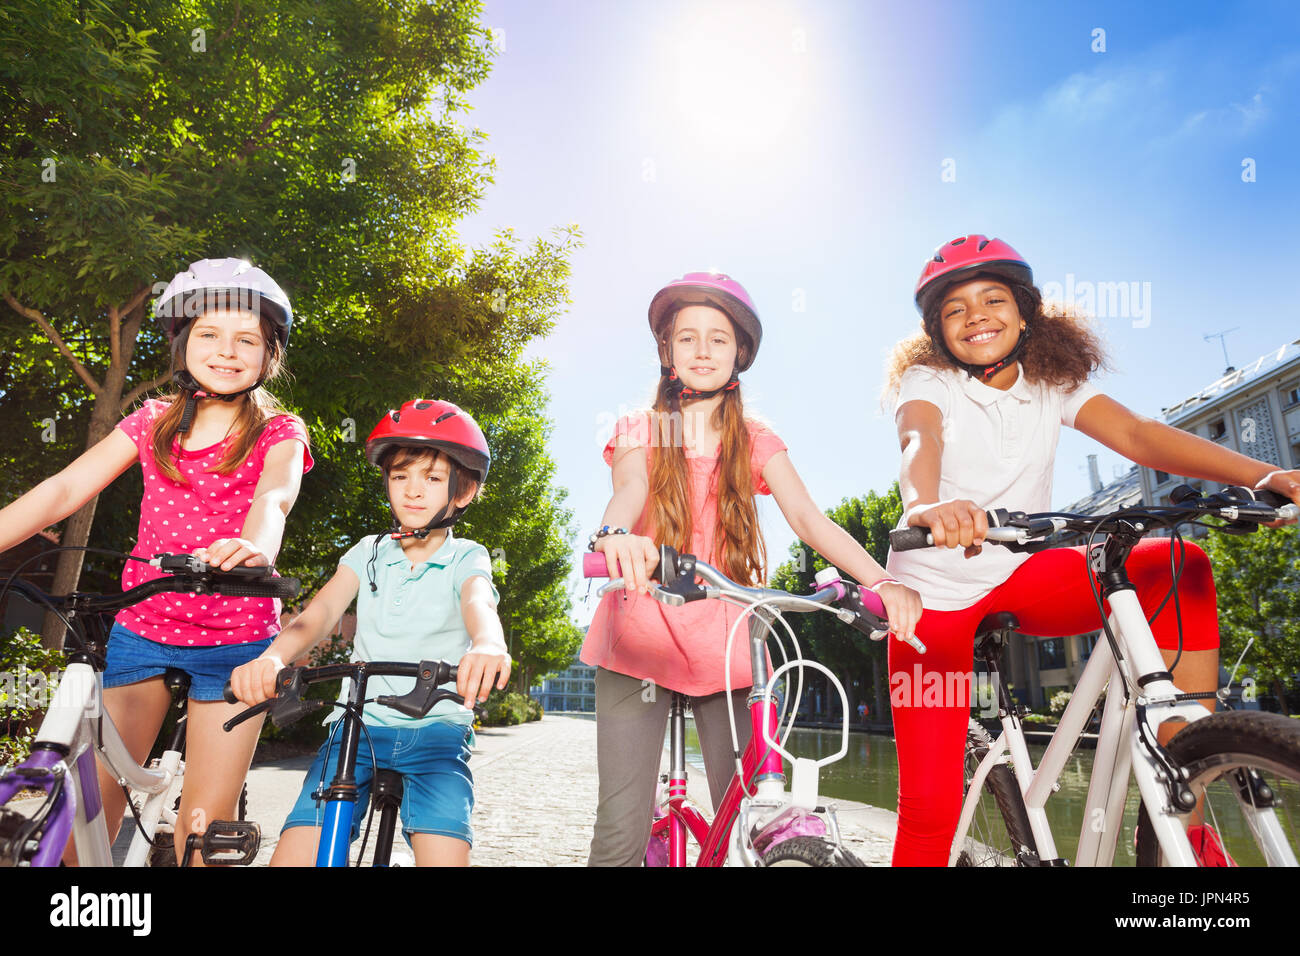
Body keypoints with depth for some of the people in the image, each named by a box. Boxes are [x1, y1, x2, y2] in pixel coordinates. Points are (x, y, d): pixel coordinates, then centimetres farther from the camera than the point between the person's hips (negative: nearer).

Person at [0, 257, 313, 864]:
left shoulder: (279, 433, -3)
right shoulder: (155, 420, 7)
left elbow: (274, 496, -24)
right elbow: (65, 489, 0)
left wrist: (255, 546, -46)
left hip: (236, 638, -3)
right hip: (141, 628, 3)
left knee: (203, 825, 2)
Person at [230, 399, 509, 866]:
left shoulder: (466, 558, 1)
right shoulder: (369, 552, 9)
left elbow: (478, 603, -21)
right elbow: (322, 610, -7)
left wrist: (488, 646, -46)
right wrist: (271, 656, -29)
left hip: (437, 728, -2)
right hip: (359, 722, 3)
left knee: (443, 851, -22)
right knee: (295, 851, -11)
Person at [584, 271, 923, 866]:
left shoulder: (755, 441, 11)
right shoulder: (641, 429, 7)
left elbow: (807, 517, -3)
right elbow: (630, 489, -14)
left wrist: (881, 580, -21)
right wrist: (616, 535, -39)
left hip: (724, 643, 1)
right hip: (641, 637, -1)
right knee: (622, 833, -3)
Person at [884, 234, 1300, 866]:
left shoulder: (1055, 383, 2)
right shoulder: (925, 382, -9)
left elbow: (1136, 434, -12)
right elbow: (920, 444, -30)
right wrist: (926, 506, -54)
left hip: (1025, 575, 4)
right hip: (935, 590, -3)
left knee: (1179, 568, -20)